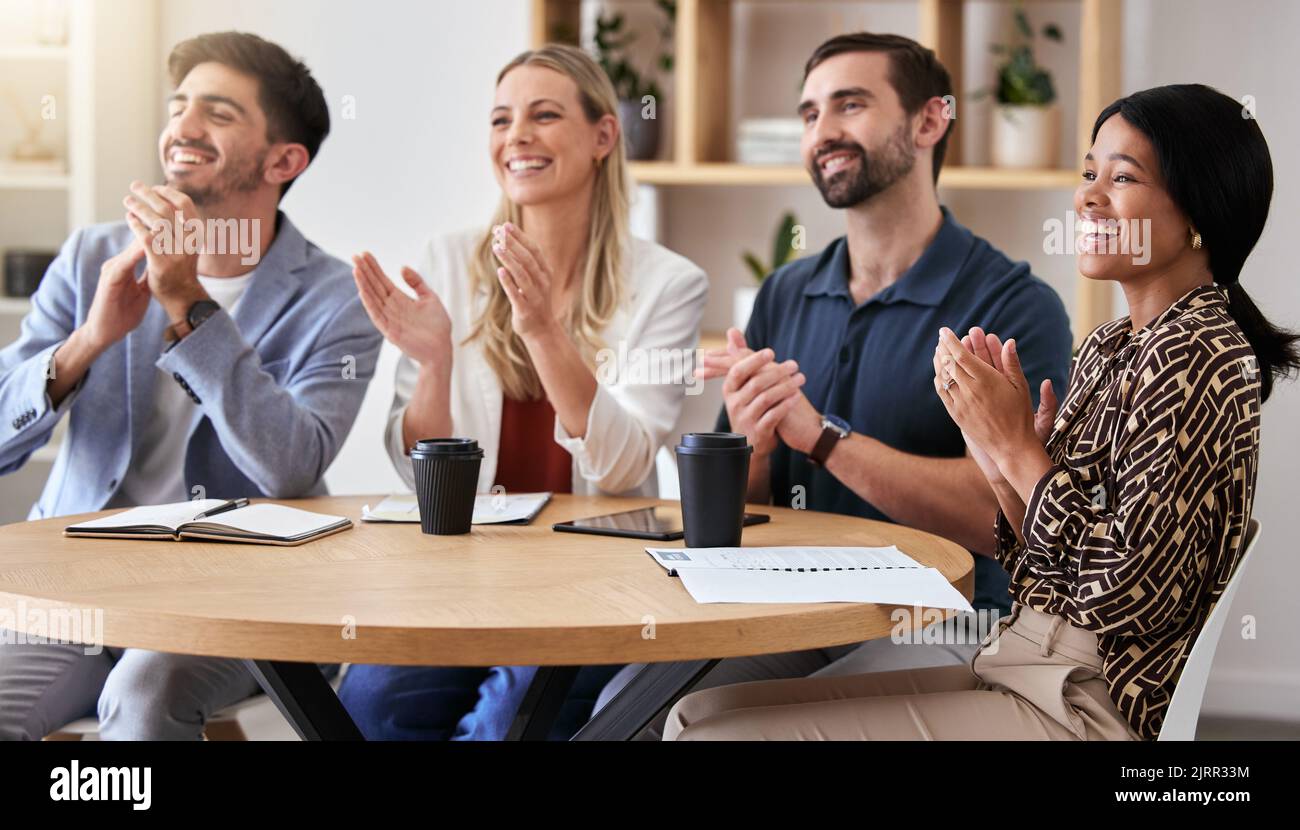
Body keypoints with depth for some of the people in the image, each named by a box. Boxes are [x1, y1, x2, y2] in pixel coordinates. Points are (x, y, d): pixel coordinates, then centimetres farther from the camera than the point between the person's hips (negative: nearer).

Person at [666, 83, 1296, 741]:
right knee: (700, 711, 1)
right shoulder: (1108, 347, 13)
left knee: (716, 731, -15)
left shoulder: (1199, 356, -14)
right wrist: (998, 462, -2)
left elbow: (1127, 593, -21)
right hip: (1026, 674, 9)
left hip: (1093, 708, -9)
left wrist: (1019, 447, -12)